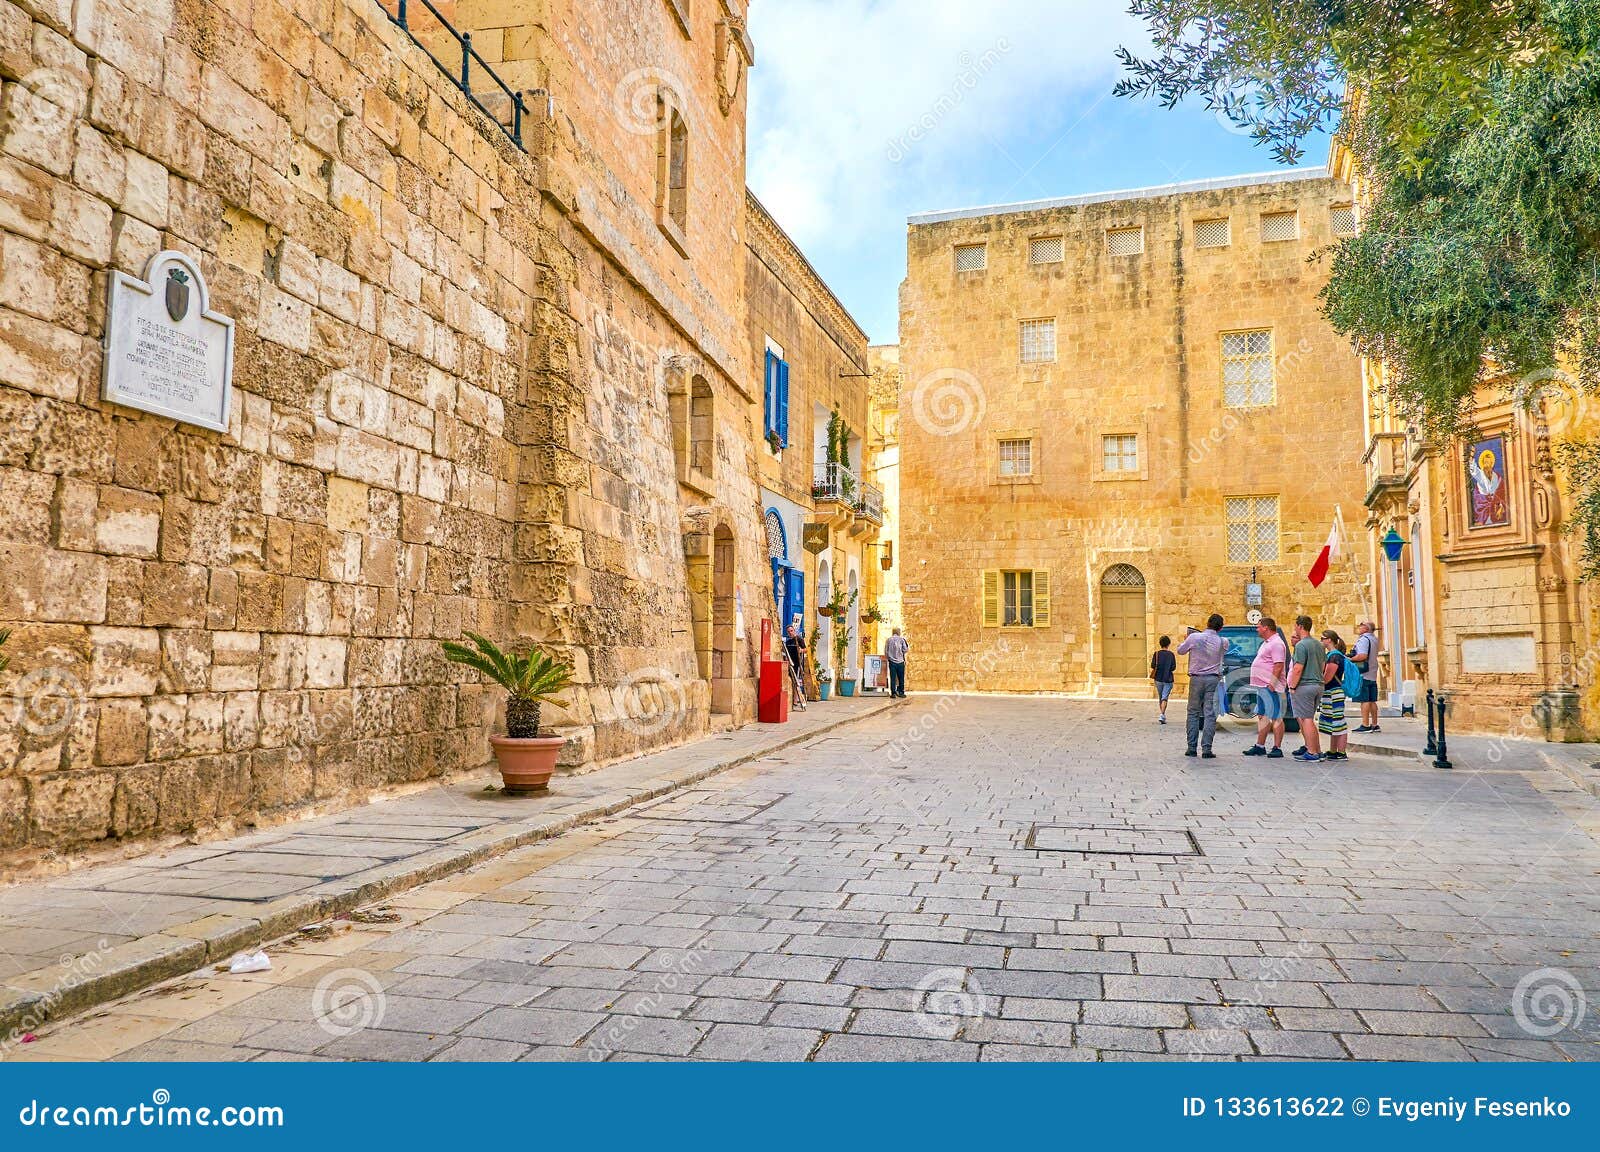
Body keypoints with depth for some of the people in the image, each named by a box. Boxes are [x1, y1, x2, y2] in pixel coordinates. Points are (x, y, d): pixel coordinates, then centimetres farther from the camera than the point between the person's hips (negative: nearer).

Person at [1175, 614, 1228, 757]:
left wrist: (1186, 640, 27)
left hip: (1197, 678, 0)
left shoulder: (1194, 637, -6)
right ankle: (1206, 749, -5)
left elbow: (1180, 651, 7)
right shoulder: (1222, 642, -2)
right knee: (1210, 714, 0)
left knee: (1193, 713, 10)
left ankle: (1191, 747, 10)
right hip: (1214, 679, 0)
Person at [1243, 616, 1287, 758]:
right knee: (1262, 716, 13)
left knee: (1275, 718, -5)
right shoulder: (1266, 643, 18)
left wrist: (1271, 684, -22)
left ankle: (1277, 749, -2)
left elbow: (1279, 666, -20)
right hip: (1261, 687, 11)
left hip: (1270, 688, -11)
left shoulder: (1276, 643, -14)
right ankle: (1259, 746, 19)